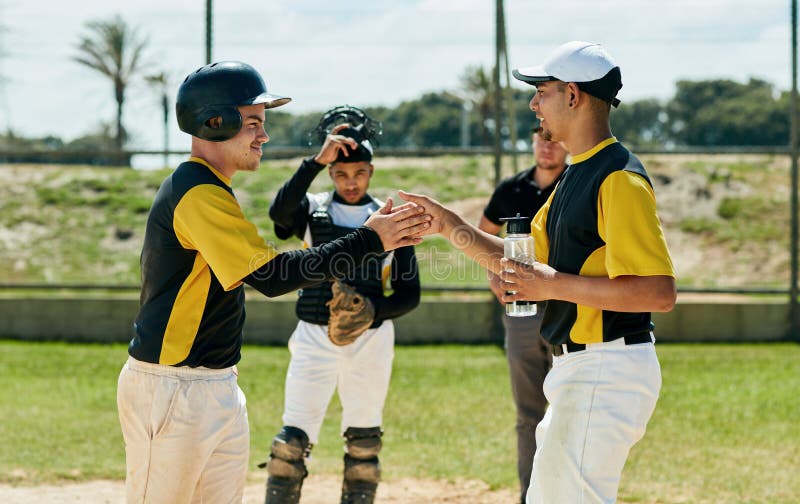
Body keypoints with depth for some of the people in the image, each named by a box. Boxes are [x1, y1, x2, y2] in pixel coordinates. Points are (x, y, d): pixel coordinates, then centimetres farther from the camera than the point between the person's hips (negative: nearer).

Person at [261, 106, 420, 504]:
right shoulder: (311, 210, 3)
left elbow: (409, 294, 3)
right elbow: (280, 211, -22)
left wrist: (373, 312, -16)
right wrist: (317, 160, -26)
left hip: (370, 341, 1)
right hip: (315, 338, -1)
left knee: (364, 443, 7)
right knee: (292, 441, -7)